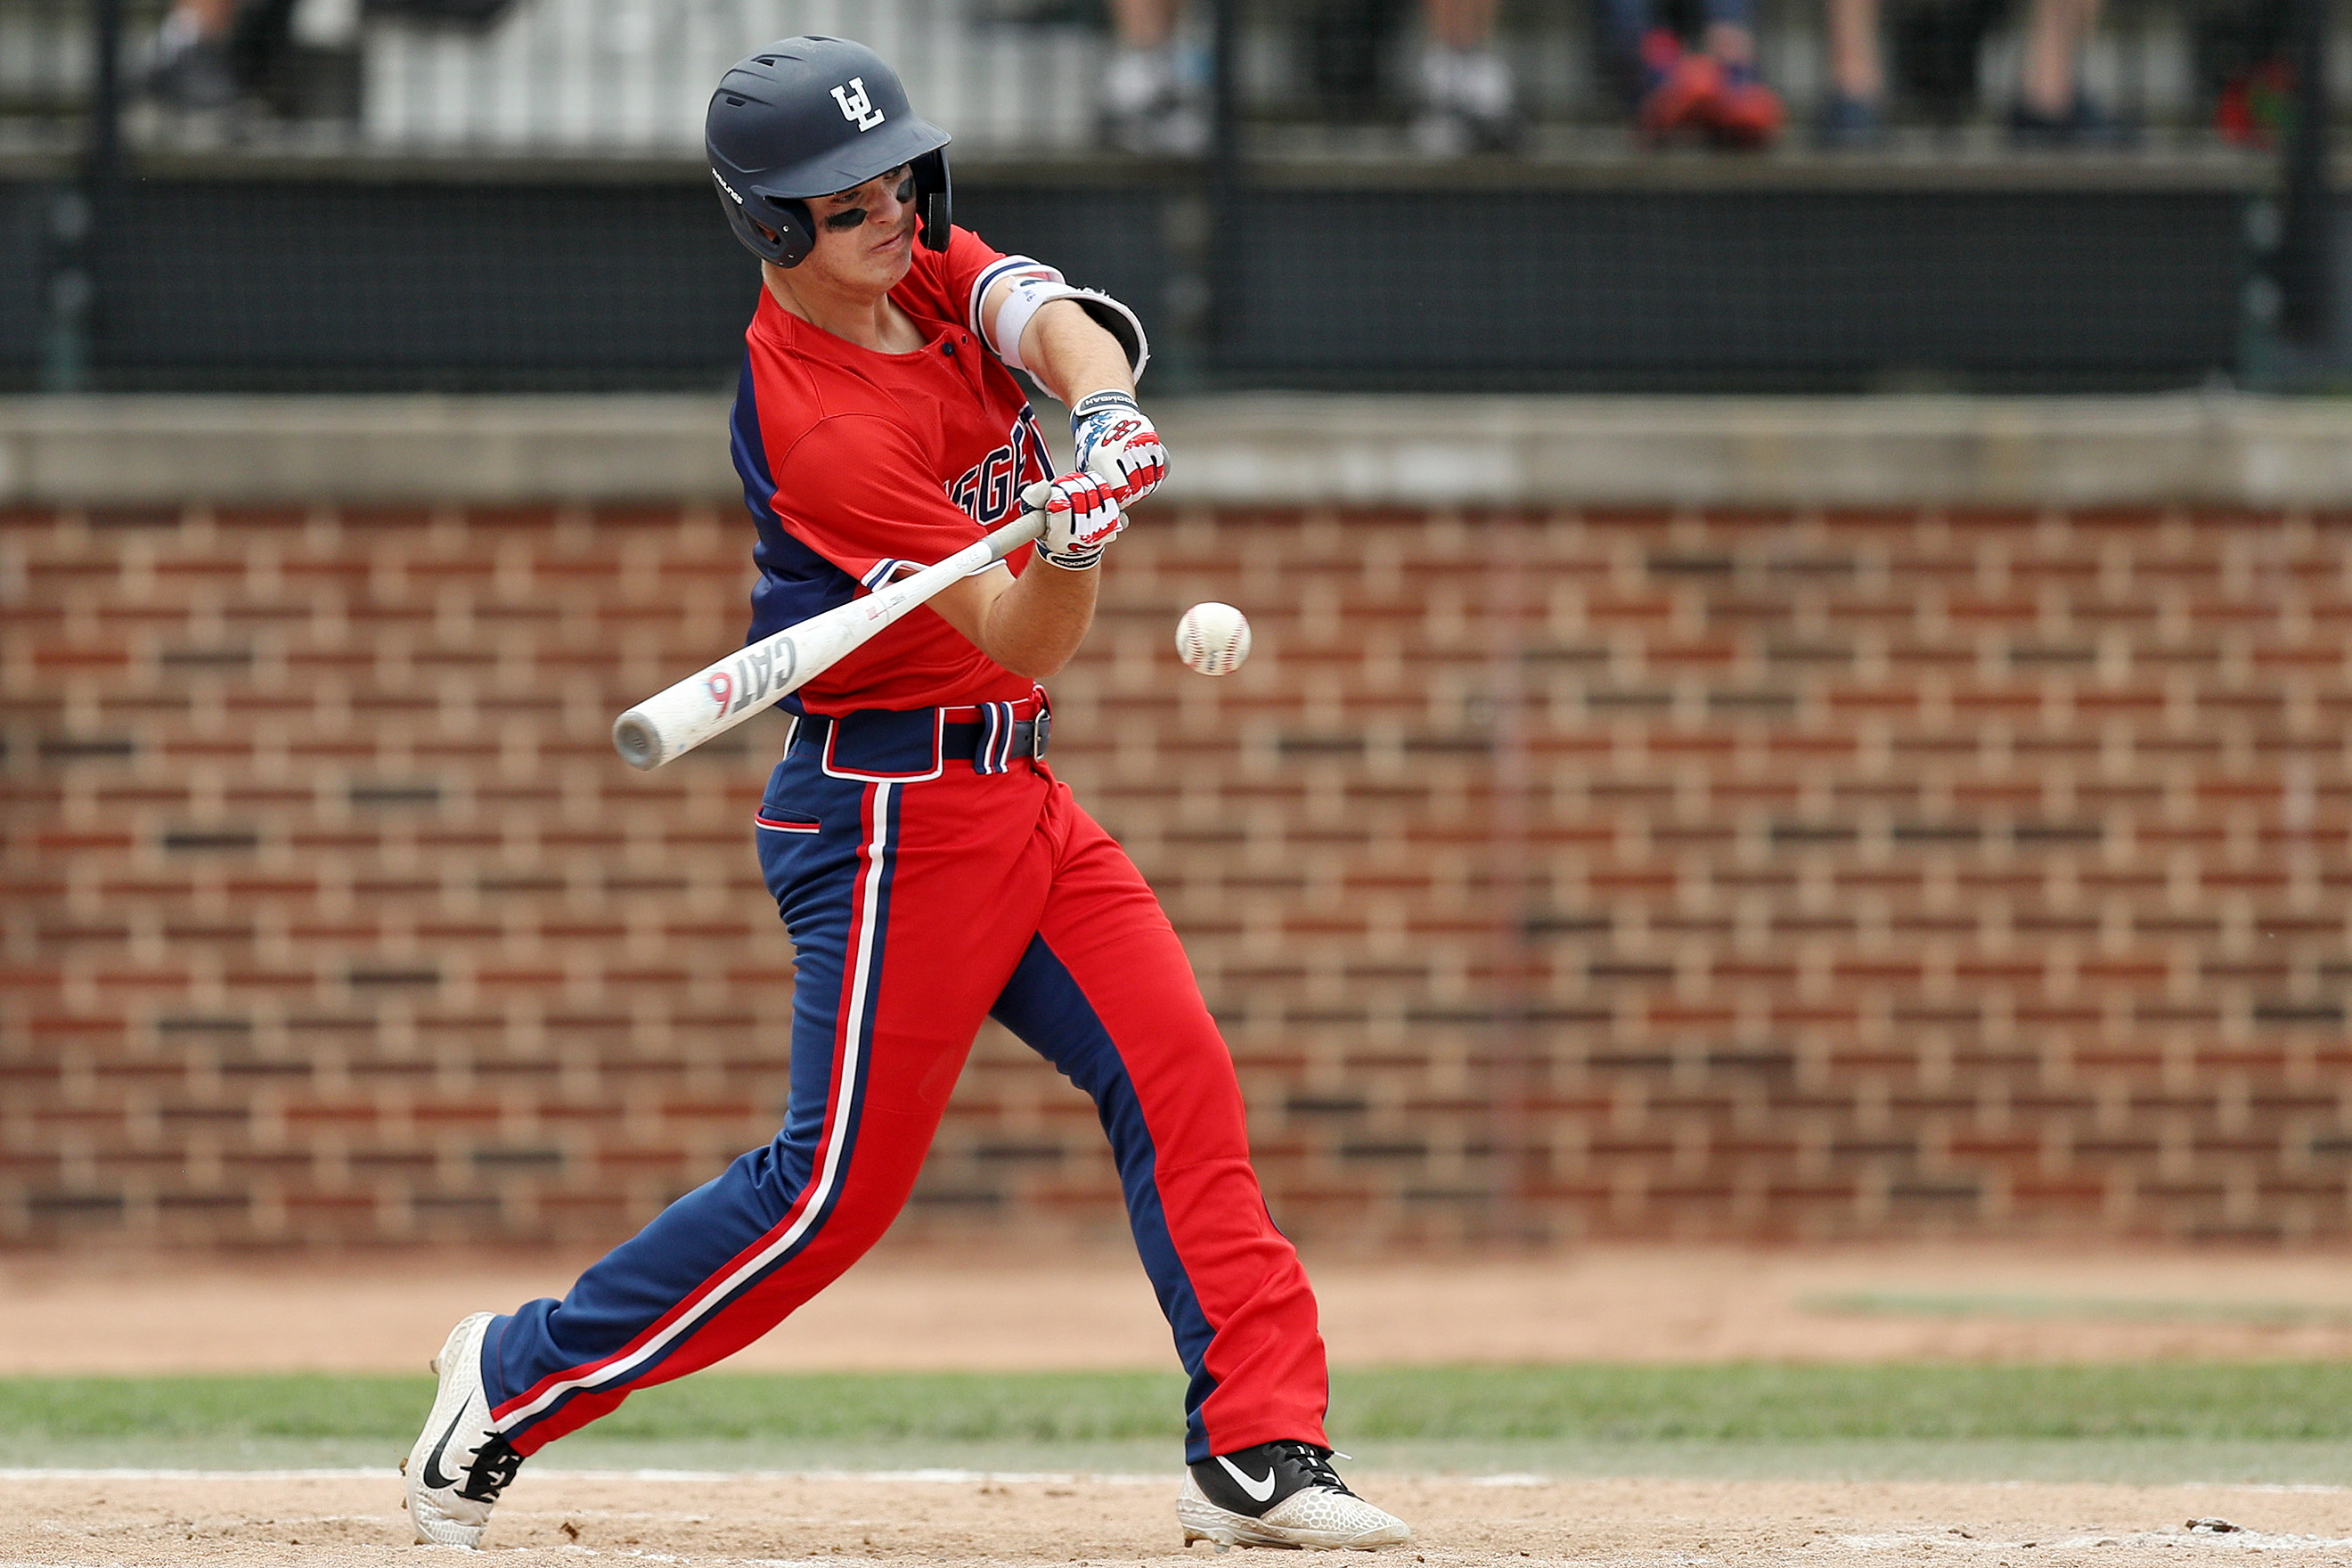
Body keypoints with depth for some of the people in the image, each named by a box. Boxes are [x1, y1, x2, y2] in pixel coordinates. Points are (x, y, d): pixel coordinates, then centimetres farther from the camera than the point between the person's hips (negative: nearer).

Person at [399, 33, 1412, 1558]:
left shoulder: (934, 273, 4)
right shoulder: (818, 429, -21)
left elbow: (1063, 325, -15)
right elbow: (1028, 639, -23)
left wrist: (1107, 422, -36)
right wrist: (1073, 540, -44)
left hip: (1013, 792, 9)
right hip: (895, 812, -9)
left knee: (1179, 1076, -1)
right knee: (838, 1184, -7)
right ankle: (516, 1382, 5)